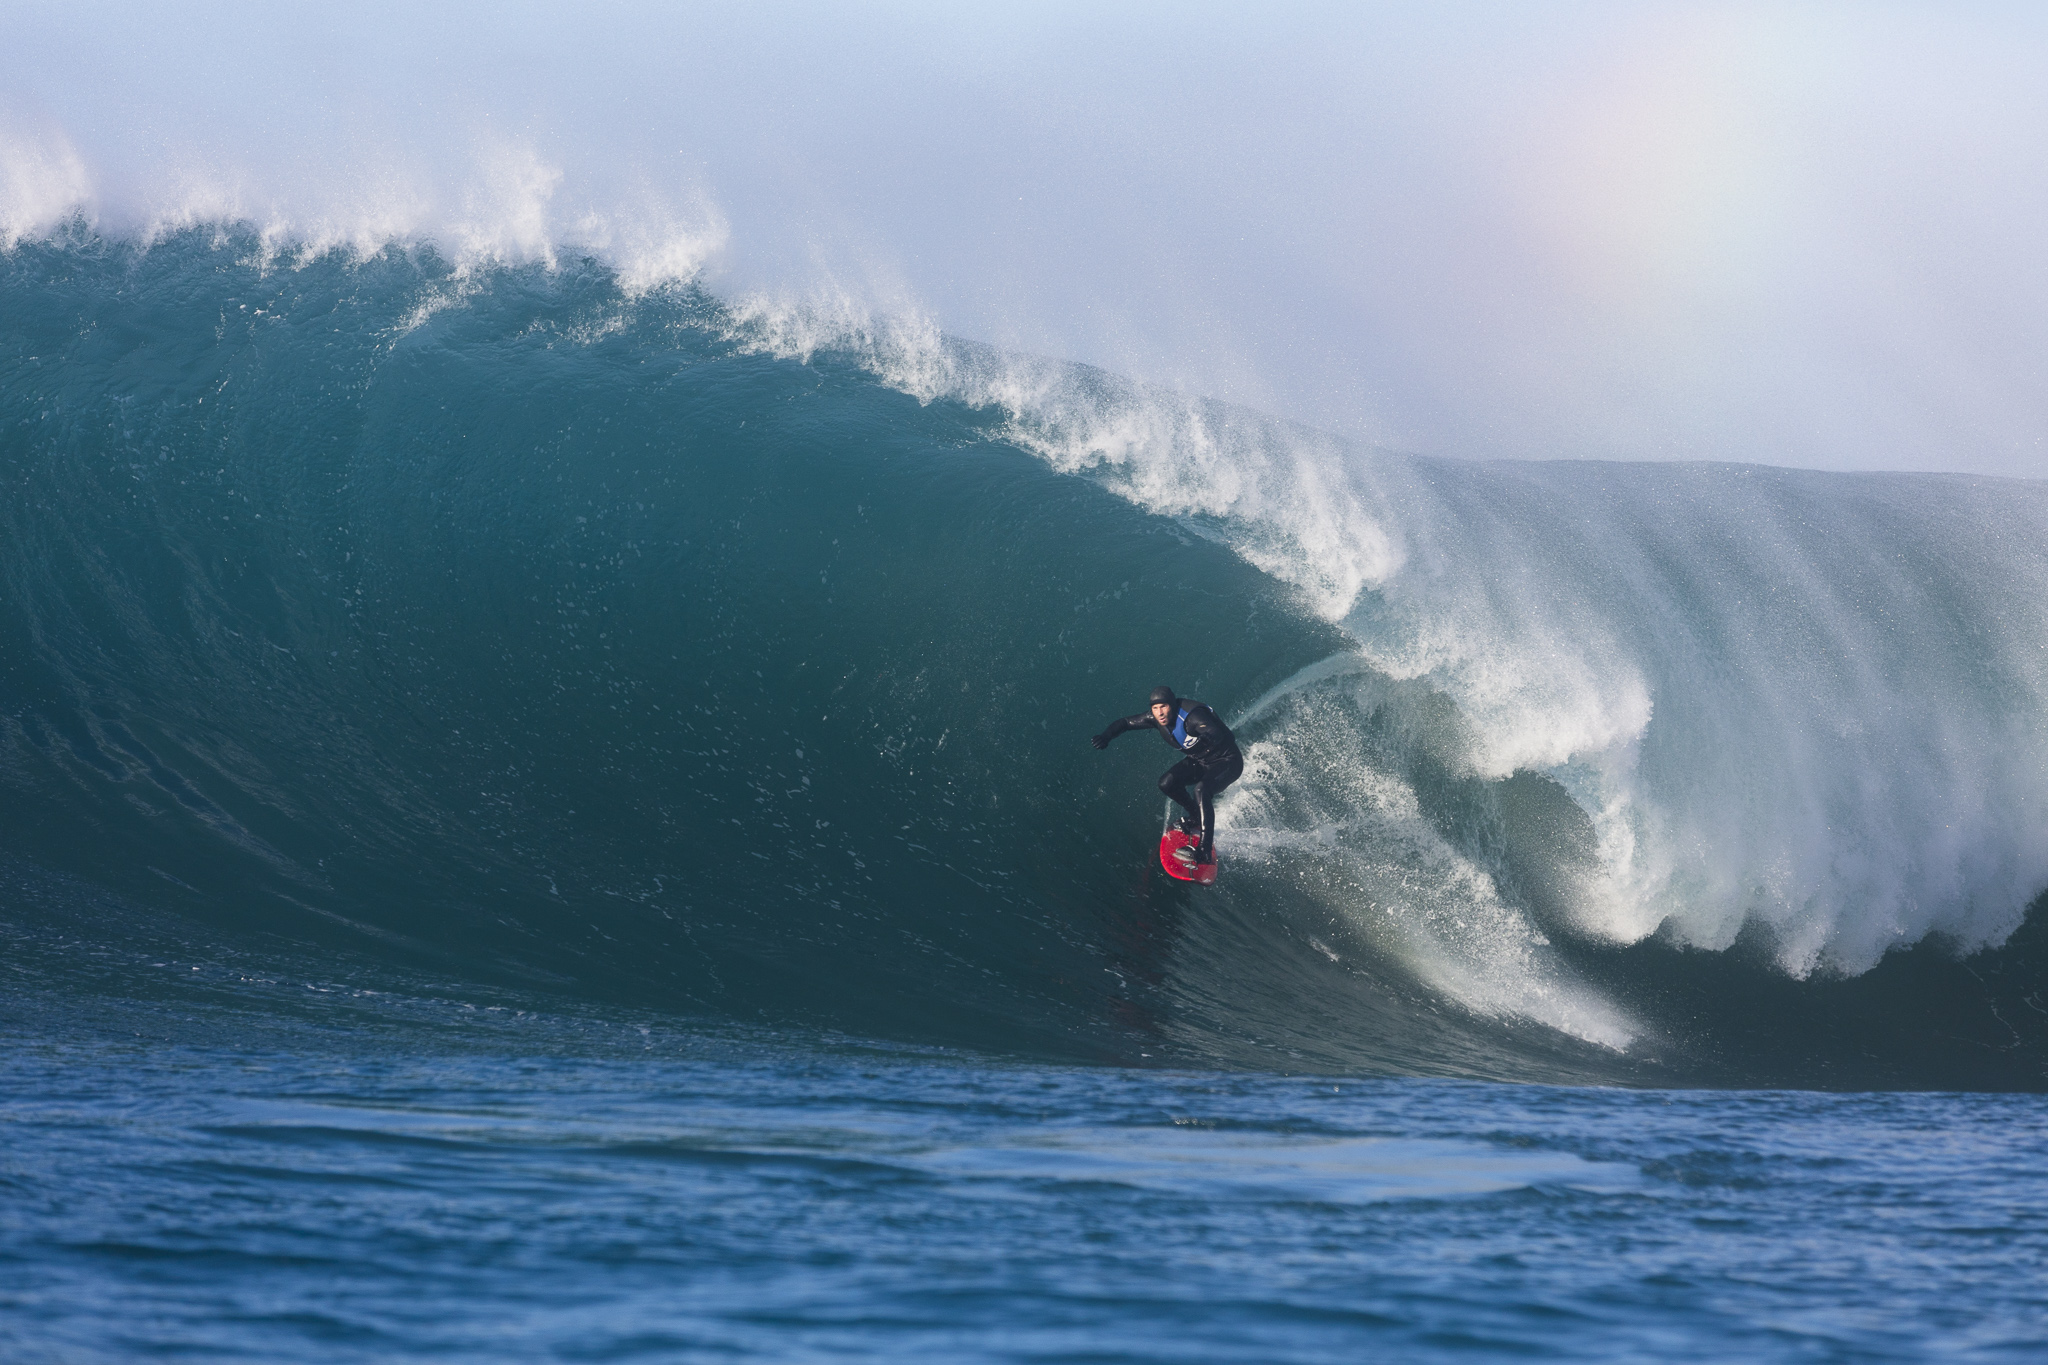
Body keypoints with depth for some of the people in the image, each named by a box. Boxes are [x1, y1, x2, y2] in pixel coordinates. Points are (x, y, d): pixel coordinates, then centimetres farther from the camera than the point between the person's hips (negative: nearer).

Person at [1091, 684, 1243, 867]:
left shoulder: (1191, 716, -34)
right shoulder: (1155, 718, -12)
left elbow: (1219, 735, -48)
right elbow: (1125, 723, -2)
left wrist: (1208, 732, -70)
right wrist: (1105, 737, -20)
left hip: (1228, 761, -8)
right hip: (1199, 761, 8)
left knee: (1201, 790, -33)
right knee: (1167, 783, -13)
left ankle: (1205, 851, -34)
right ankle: (1195, 816, 15)